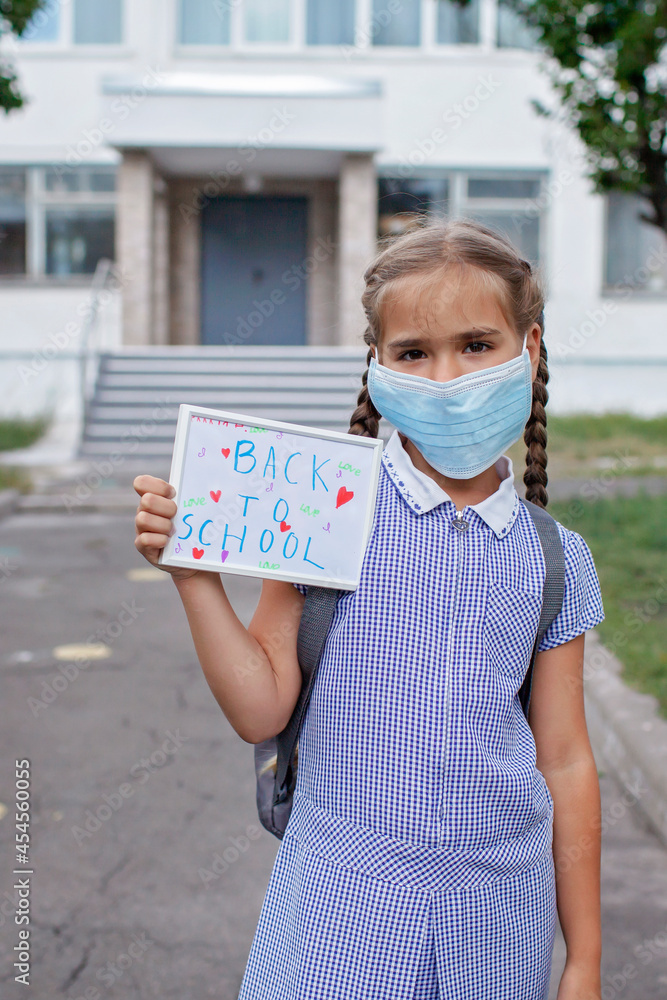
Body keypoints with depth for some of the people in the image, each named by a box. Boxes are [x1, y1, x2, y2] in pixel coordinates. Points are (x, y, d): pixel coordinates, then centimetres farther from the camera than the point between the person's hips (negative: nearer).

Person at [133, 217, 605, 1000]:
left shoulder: (554, 559, -1)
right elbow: (261, 710, -6)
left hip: (498, 915, 3)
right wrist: (195, 576, -17)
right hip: (342, 904, -2)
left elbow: (564, 764, 5)